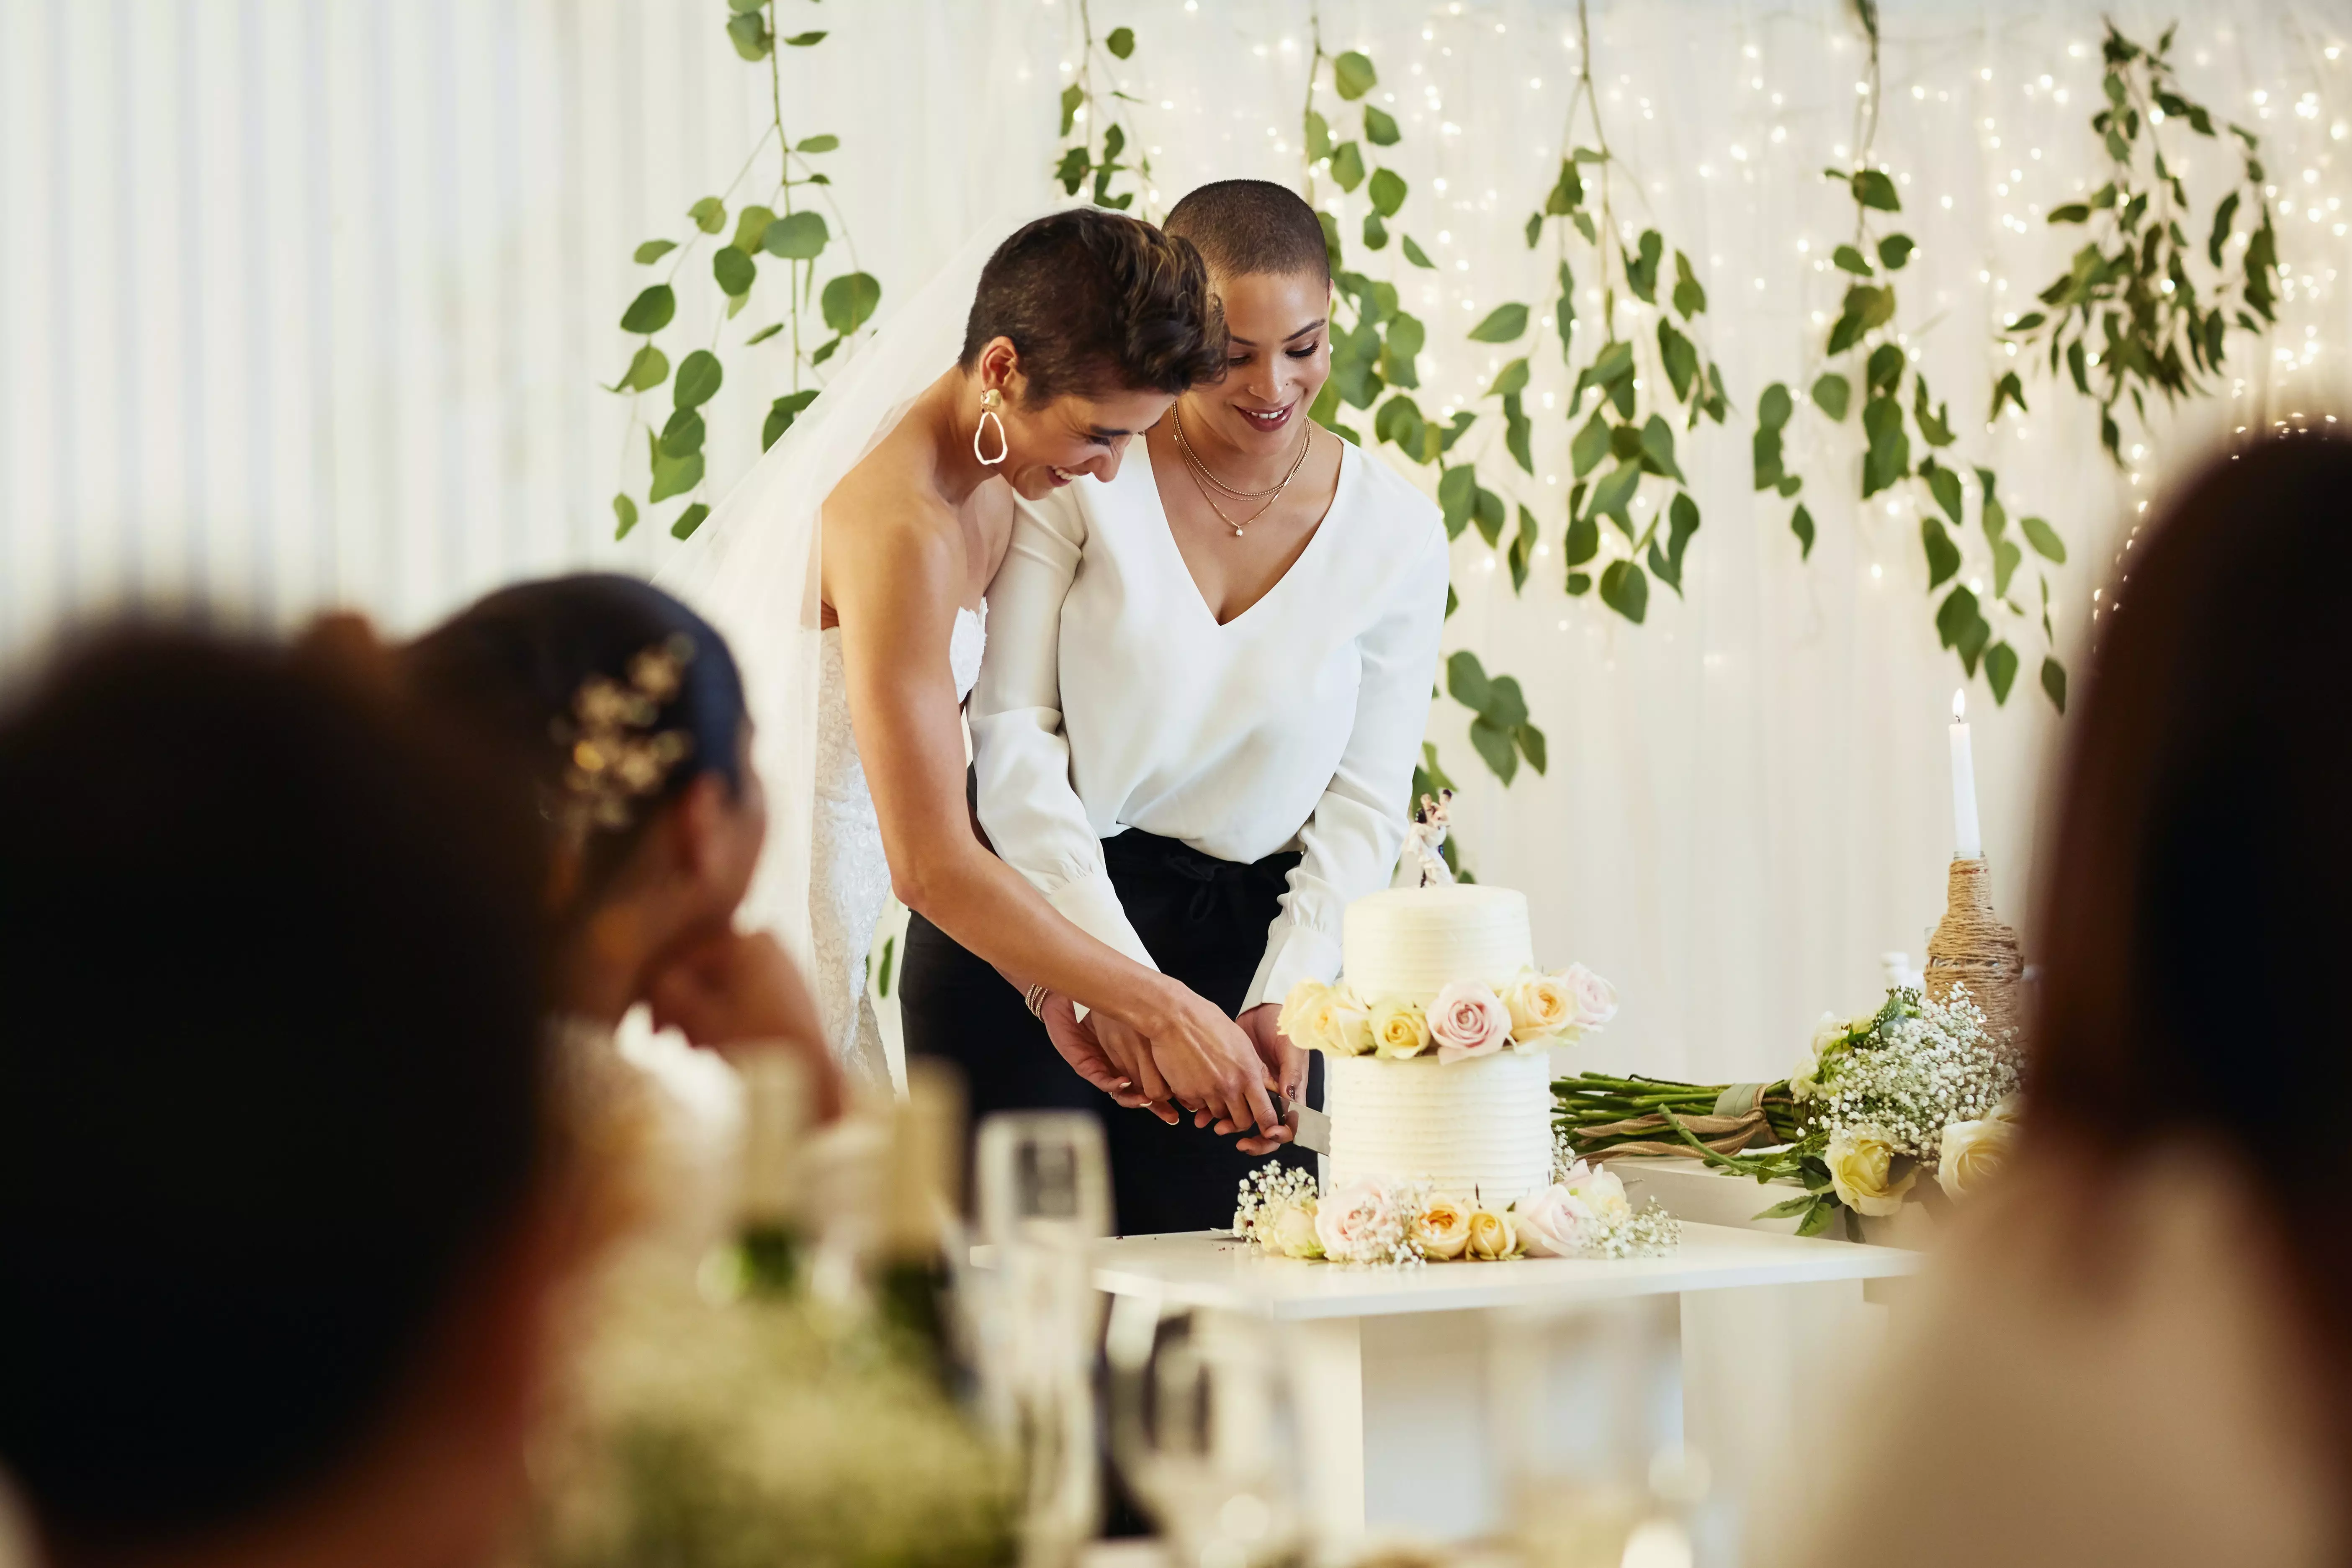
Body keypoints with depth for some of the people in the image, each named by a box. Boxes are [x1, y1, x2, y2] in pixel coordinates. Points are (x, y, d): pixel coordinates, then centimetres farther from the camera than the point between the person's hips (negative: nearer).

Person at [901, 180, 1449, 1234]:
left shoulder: (1396, 535, 0)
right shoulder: (1085, 473, -6)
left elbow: (1364, 805, 3)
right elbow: (1010, 733, -9)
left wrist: (1286, 998, -12)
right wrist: (1112, 968, -18)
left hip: (1244, 940, 2)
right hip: (1032, 917, -1)